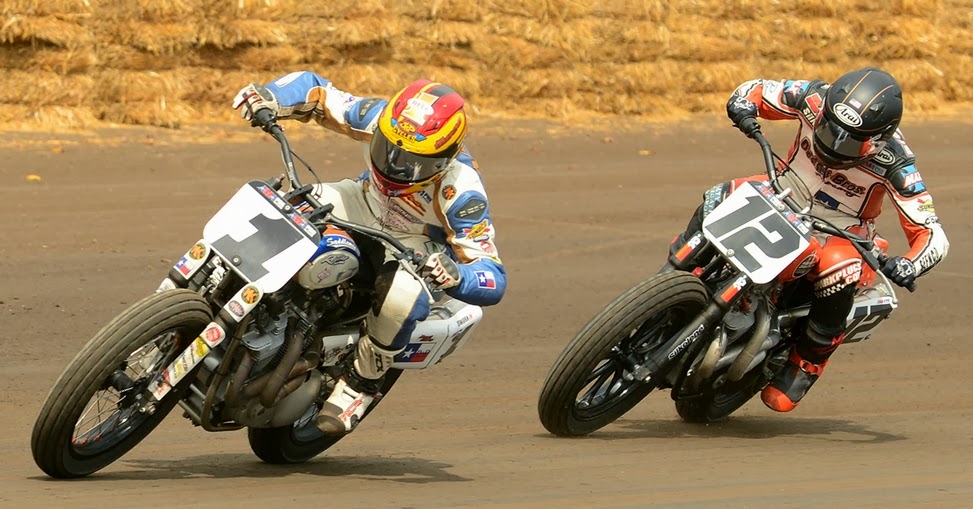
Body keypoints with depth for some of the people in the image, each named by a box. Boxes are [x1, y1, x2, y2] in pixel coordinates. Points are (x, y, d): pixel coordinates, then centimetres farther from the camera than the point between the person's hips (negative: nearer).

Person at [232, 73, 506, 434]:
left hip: (419, 245, -5)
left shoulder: (461, 193, -36)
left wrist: (455, 276, -57)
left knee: (401, 298, -40)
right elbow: (313, 89, -12)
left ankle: (362, 381, -12)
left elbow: (493, 282, -33)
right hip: (365, 203, 5)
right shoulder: (379, 117, -26)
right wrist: (266, 98, -34)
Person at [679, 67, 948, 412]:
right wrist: (742, 107, -28)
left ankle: (807, 363, -15)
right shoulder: (816, 99, -20)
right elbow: (757, 89, -3)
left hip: (839, 231, -3)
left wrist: (910, 266, -46)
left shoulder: (892, 161, -27)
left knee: (838, 270, -37)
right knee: (717, 203, -25)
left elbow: (933, 236, -25)